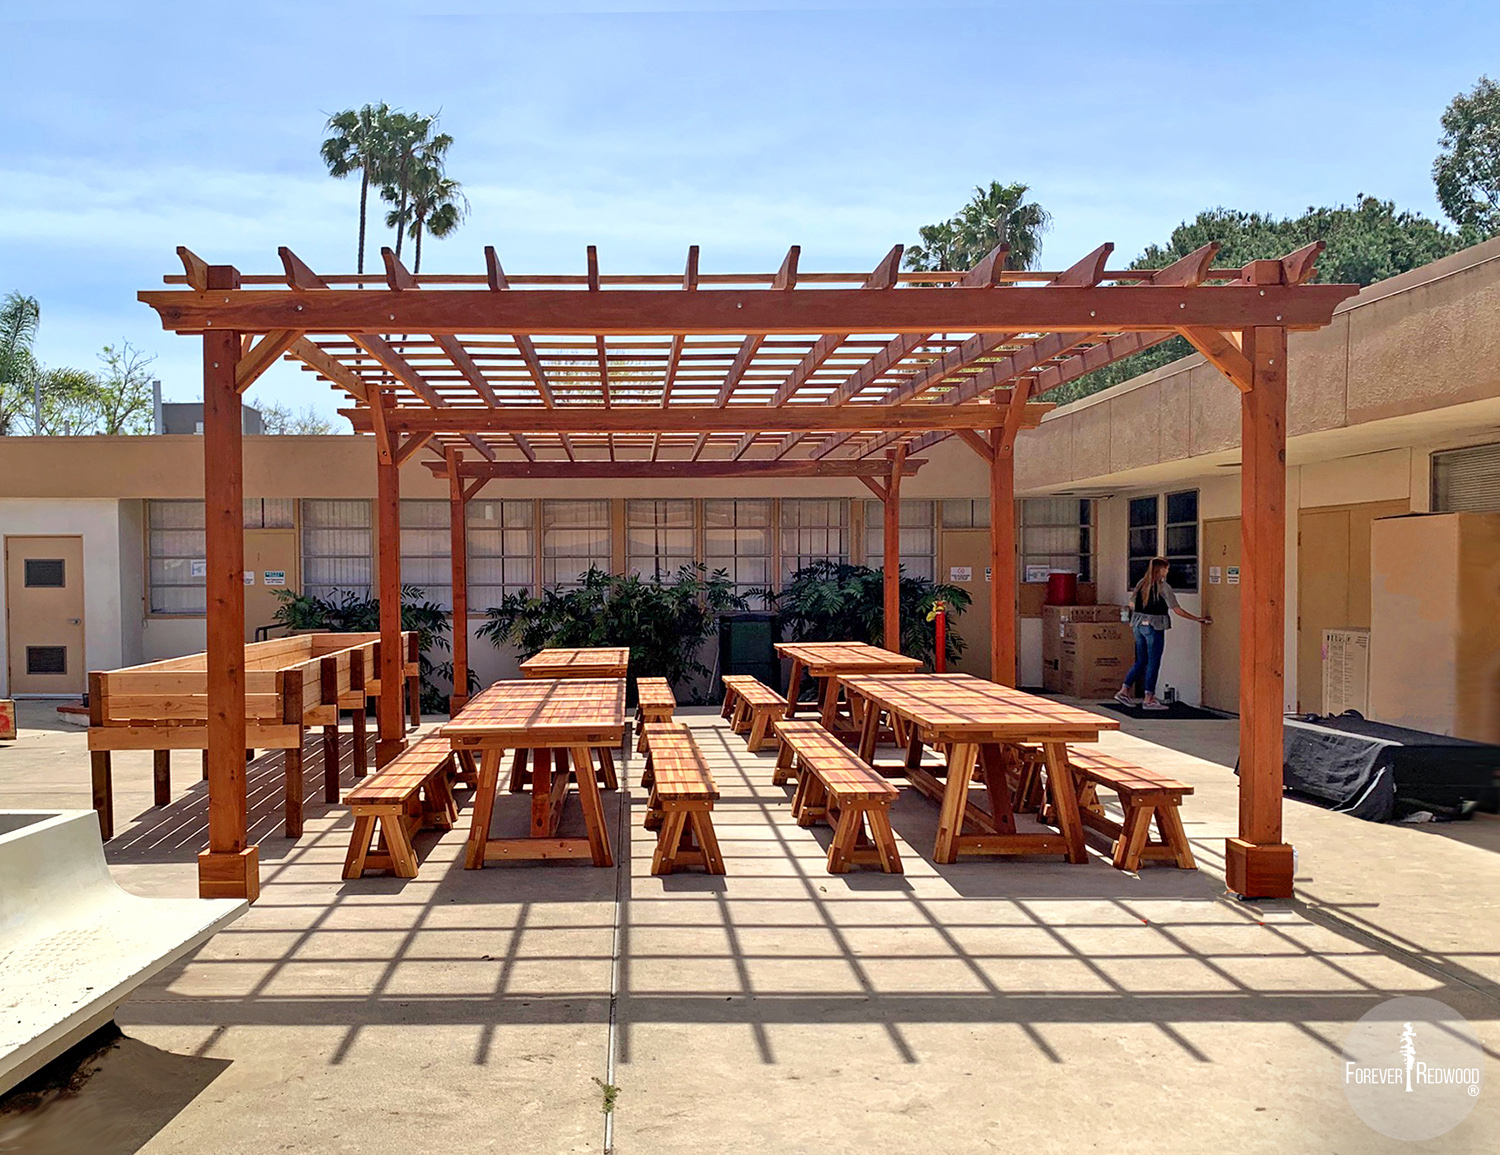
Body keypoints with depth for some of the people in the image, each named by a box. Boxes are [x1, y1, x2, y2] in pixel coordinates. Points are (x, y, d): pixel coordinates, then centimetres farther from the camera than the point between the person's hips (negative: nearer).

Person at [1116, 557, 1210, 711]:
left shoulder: (1141, 584, 6)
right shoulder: (1163, 587, -11)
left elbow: (1132, 605, 12)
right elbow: (1177, 610, -10)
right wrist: (1198, 619, -3)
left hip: (1139, 626, 6)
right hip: (1154, 628, -6)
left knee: (1141, 661, 16)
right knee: (1153, 663, 0)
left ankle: (1124, 691, 13)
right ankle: (1148, 699, 2)